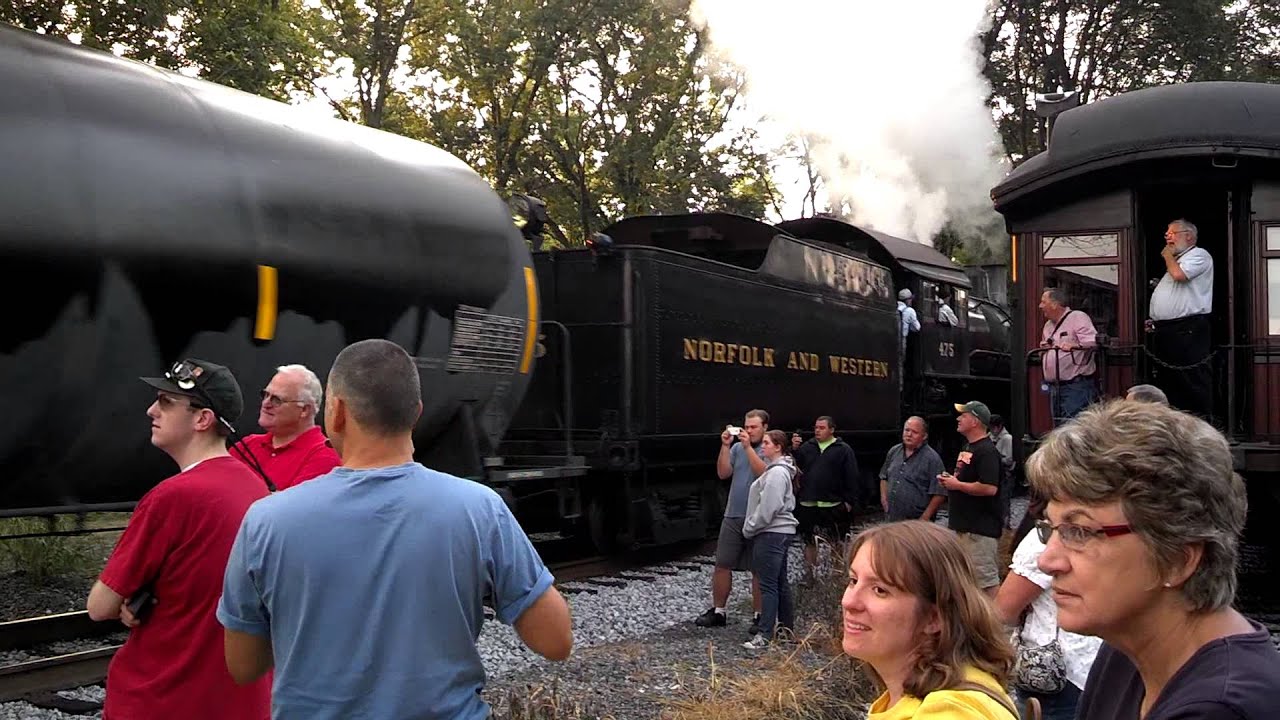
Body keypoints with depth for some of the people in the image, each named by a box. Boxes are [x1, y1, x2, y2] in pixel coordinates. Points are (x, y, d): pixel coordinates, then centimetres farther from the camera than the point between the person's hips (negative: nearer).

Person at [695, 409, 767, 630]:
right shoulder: (737, 448, 10)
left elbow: (764, 473, -20)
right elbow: (723, 473, 2)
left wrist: (748, 447, -21)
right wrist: (725, 446, -7)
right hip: (733, 516, 5)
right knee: (722, 565, 5)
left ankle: (759, 615, 12)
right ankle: (717, 612, 15)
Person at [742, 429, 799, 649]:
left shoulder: (777, 473, -16)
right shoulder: (773, 469, 16)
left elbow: (768, 508, -21)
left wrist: (750, 528, -12)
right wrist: (751, 527, 17)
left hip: (772, 533, -11)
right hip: (779, 532, 11)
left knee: (768, 584, -10)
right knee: (780, 582, 16)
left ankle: (765, 633, -10)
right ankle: (786, 626, 23)